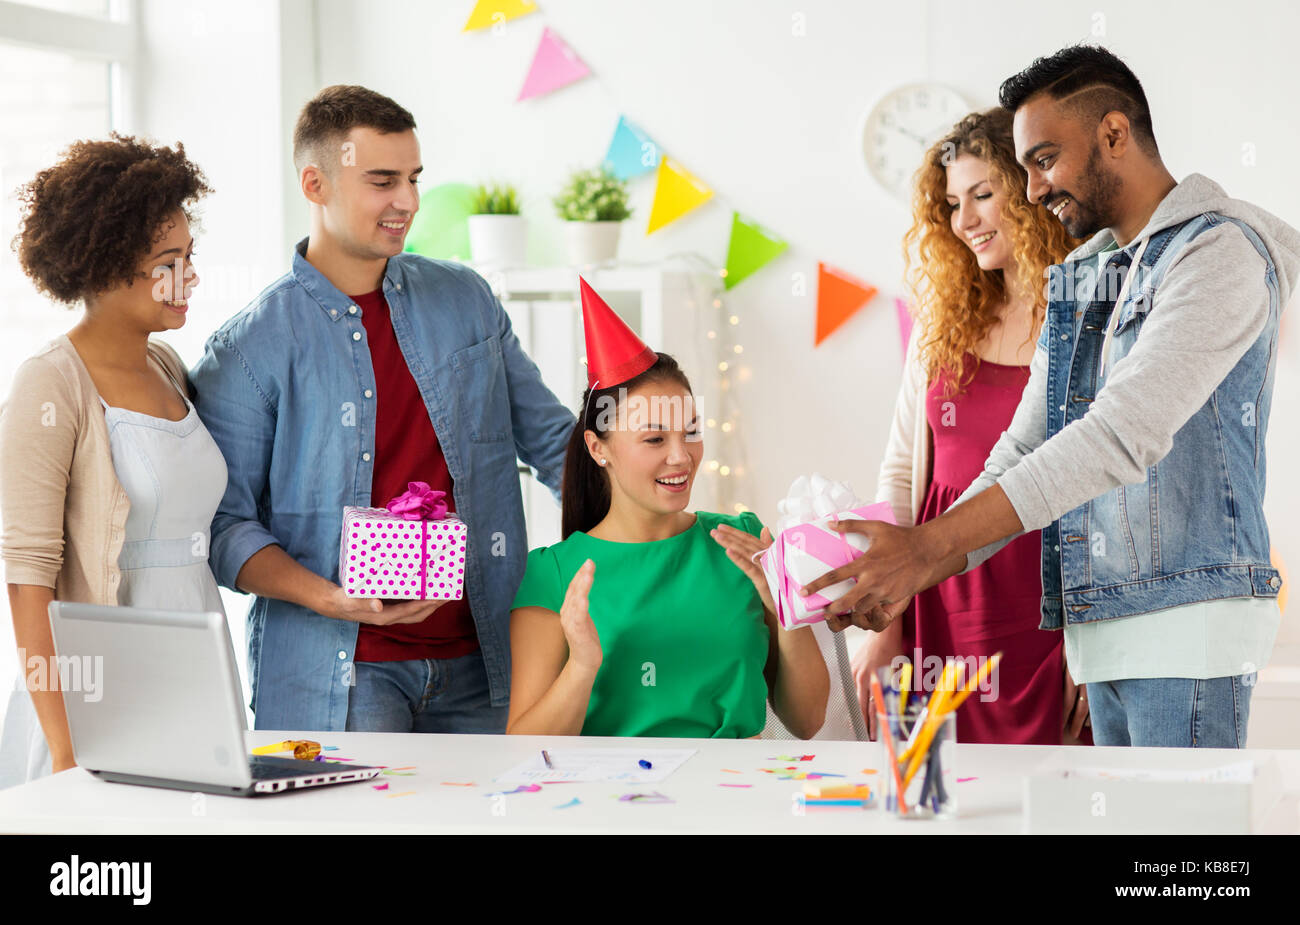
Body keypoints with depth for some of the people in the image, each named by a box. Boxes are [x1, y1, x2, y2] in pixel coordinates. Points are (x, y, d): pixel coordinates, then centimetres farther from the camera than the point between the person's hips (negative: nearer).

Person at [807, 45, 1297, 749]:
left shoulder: (1219, 250, -8)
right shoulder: (1077, 280, 19)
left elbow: (1125, 432, -20)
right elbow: (1023, 454, 17)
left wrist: (928, 547, -24)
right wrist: (901, 578, 1)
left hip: (1187, 617, -7)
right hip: (1104, 631, 7)